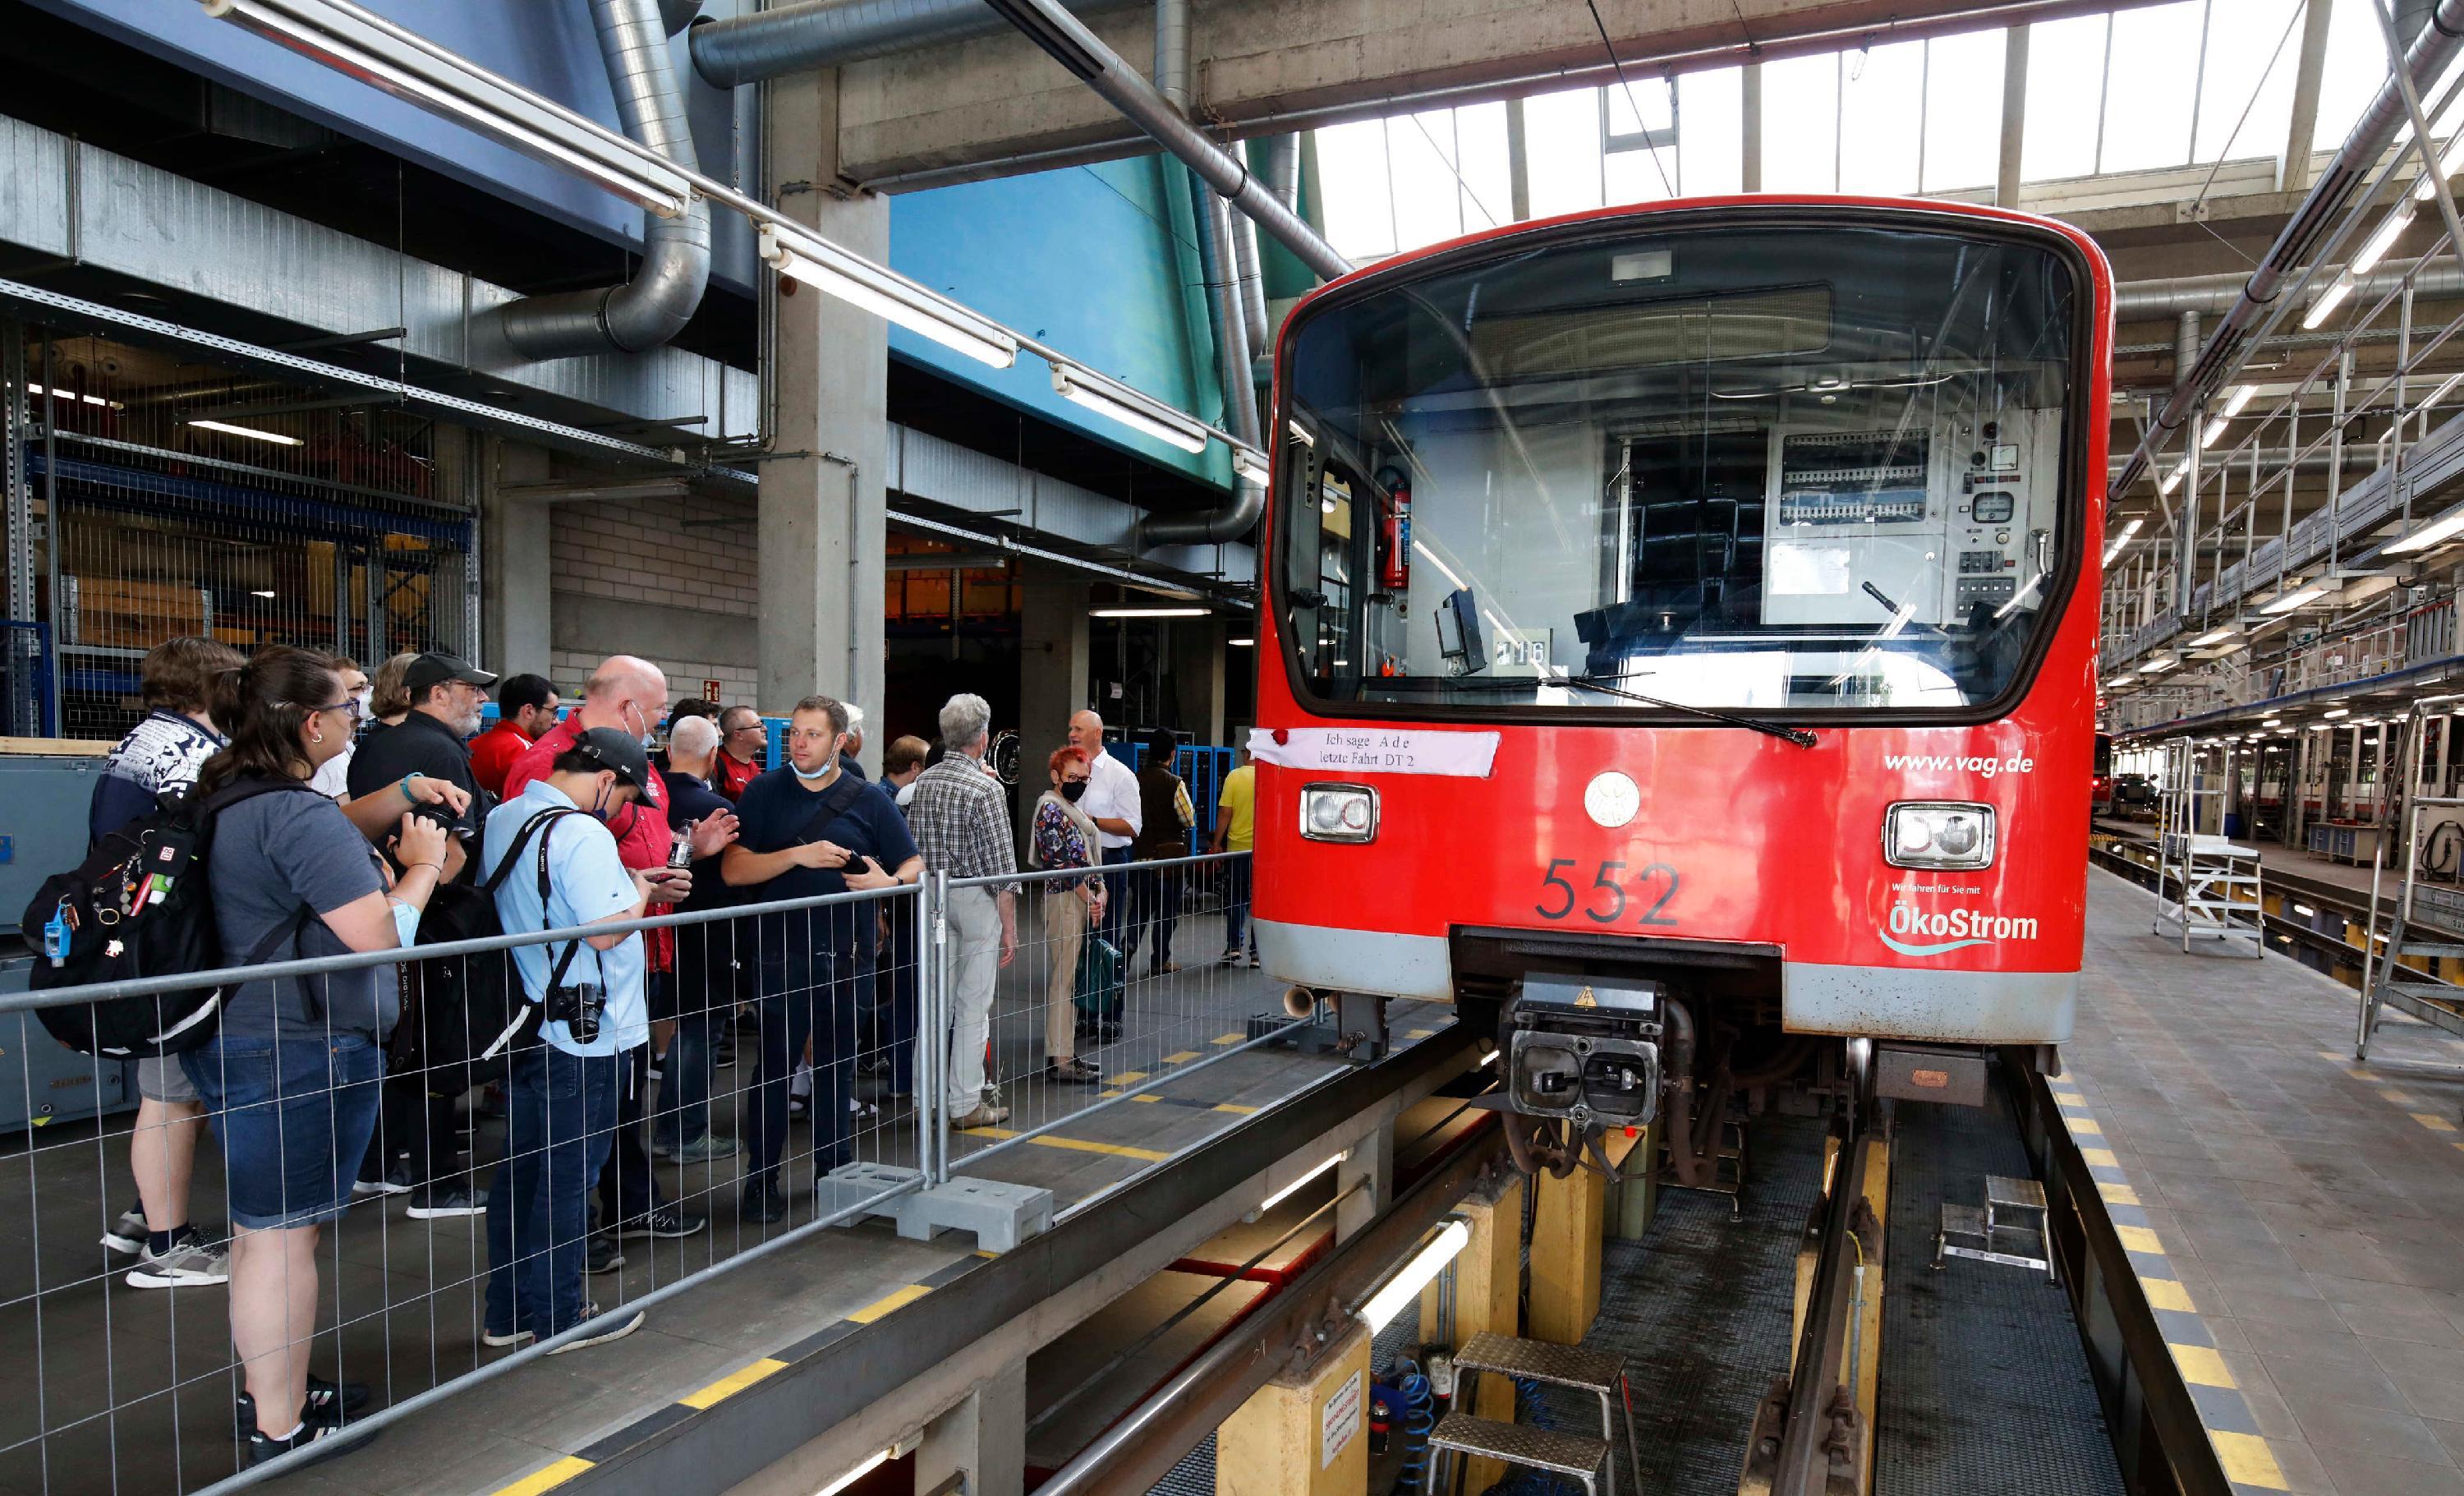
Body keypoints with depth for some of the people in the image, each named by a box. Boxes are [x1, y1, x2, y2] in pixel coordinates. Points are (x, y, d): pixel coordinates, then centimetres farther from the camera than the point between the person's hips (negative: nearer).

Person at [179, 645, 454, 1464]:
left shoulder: (232, 798, 9)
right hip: (299, 1053, -11)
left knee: (261, 1225, 22)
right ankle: (281, 1428, 14)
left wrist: (401, 801, 15)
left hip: (238, 1042, 11)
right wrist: (424, 864, -10)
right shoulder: (294, 813, -23)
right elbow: (376, 932, -25)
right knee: (283, 1235, 1)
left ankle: (268, 1390, 38)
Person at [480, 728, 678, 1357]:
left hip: (525, 1025, 9)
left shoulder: (501, 820, 9)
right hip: (581, 1036, -9)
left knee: (520, 1169, 16)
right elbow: (606, 930, -24)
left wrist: (636, 885, 10)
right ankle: (557, 1317, 16)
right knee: (567, 1178, 4)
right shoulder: (582, 833, -21)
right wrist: (639, 891, -5)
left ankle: (509, 1312, 27)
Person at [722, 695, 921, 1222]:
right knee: (774, 1069, 3)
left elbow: (914, 865, 6)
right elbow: (733, 870, -8)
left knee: (836, 1066, 12)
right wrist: (798, 855, -19)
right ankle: (761, 1180, 17)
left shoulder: (869, 800, 4)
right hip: (780, 956, -2)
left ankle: (833, 1172, 26)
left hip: (844, 956, 2)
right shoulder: (763, 792, 1)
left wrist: (890, 882, -15)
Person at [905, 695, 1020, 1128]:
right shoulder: (987, 788, -15)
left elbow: (912, 847, 10)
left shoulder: (923, 782, 5)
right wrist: (1010, 929, -11)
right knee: (973, 1006, 2)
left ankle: (927, 1095, 22)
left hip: (933, 897, 6)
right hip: (977, 900, -6)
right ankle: (965, 1104, 8)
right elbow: (1002, 868, -16)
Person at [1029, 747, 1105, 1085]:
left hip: (1081, 900, 10)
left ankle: (1064, 1053, 20)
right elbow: (1062, 861, -16)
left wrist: (1099, 892, 5)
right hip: (1064, 899, -10)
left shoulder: (1074, 809, 19)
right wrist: (1090, 898, -12)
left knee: (1068, 978, 13)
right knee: (1062, 978, -8)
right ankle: (1060, 1061, -6)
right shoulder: (1050, 810, -11)